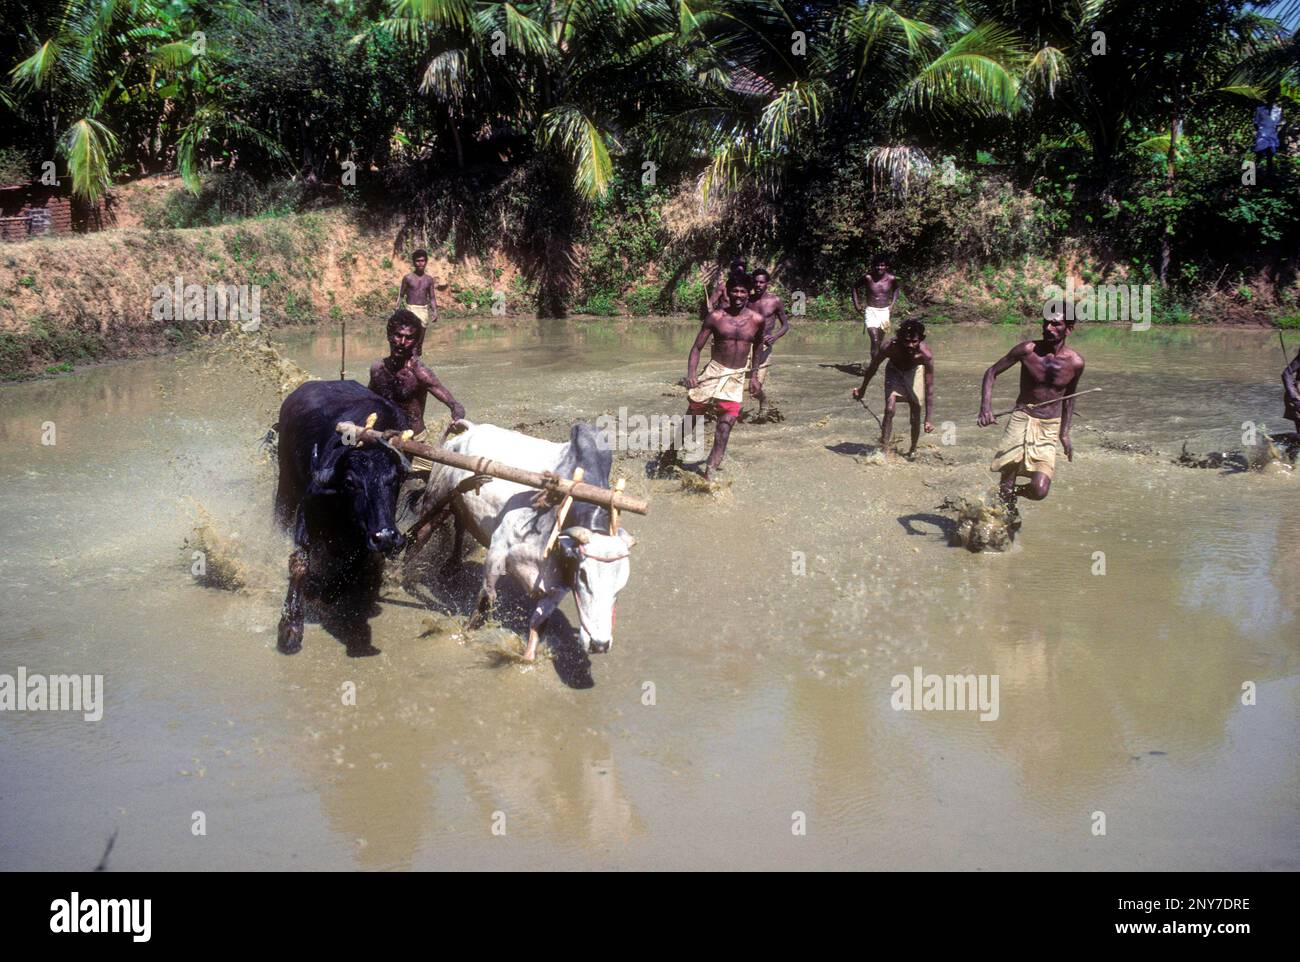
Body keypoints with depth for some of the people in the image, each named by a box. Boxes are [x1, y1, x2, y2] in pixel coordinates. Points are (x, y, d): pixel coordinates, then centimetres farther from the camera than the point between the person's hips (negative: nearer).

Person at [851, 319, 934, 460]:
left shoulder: (926, 354, -38)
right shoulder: (890, 348, -37)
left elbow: (929, 388, -32)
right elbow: (873, 368, -16)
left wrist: (928, 419, -33)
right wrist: (862, 389, -2)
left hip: (914, 371, 0)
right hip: (894, 370, 0)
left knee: (916, 414, -1)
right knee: (889, 410, -14)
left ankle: (913, 450, 22)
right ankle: (884, 450, -6)